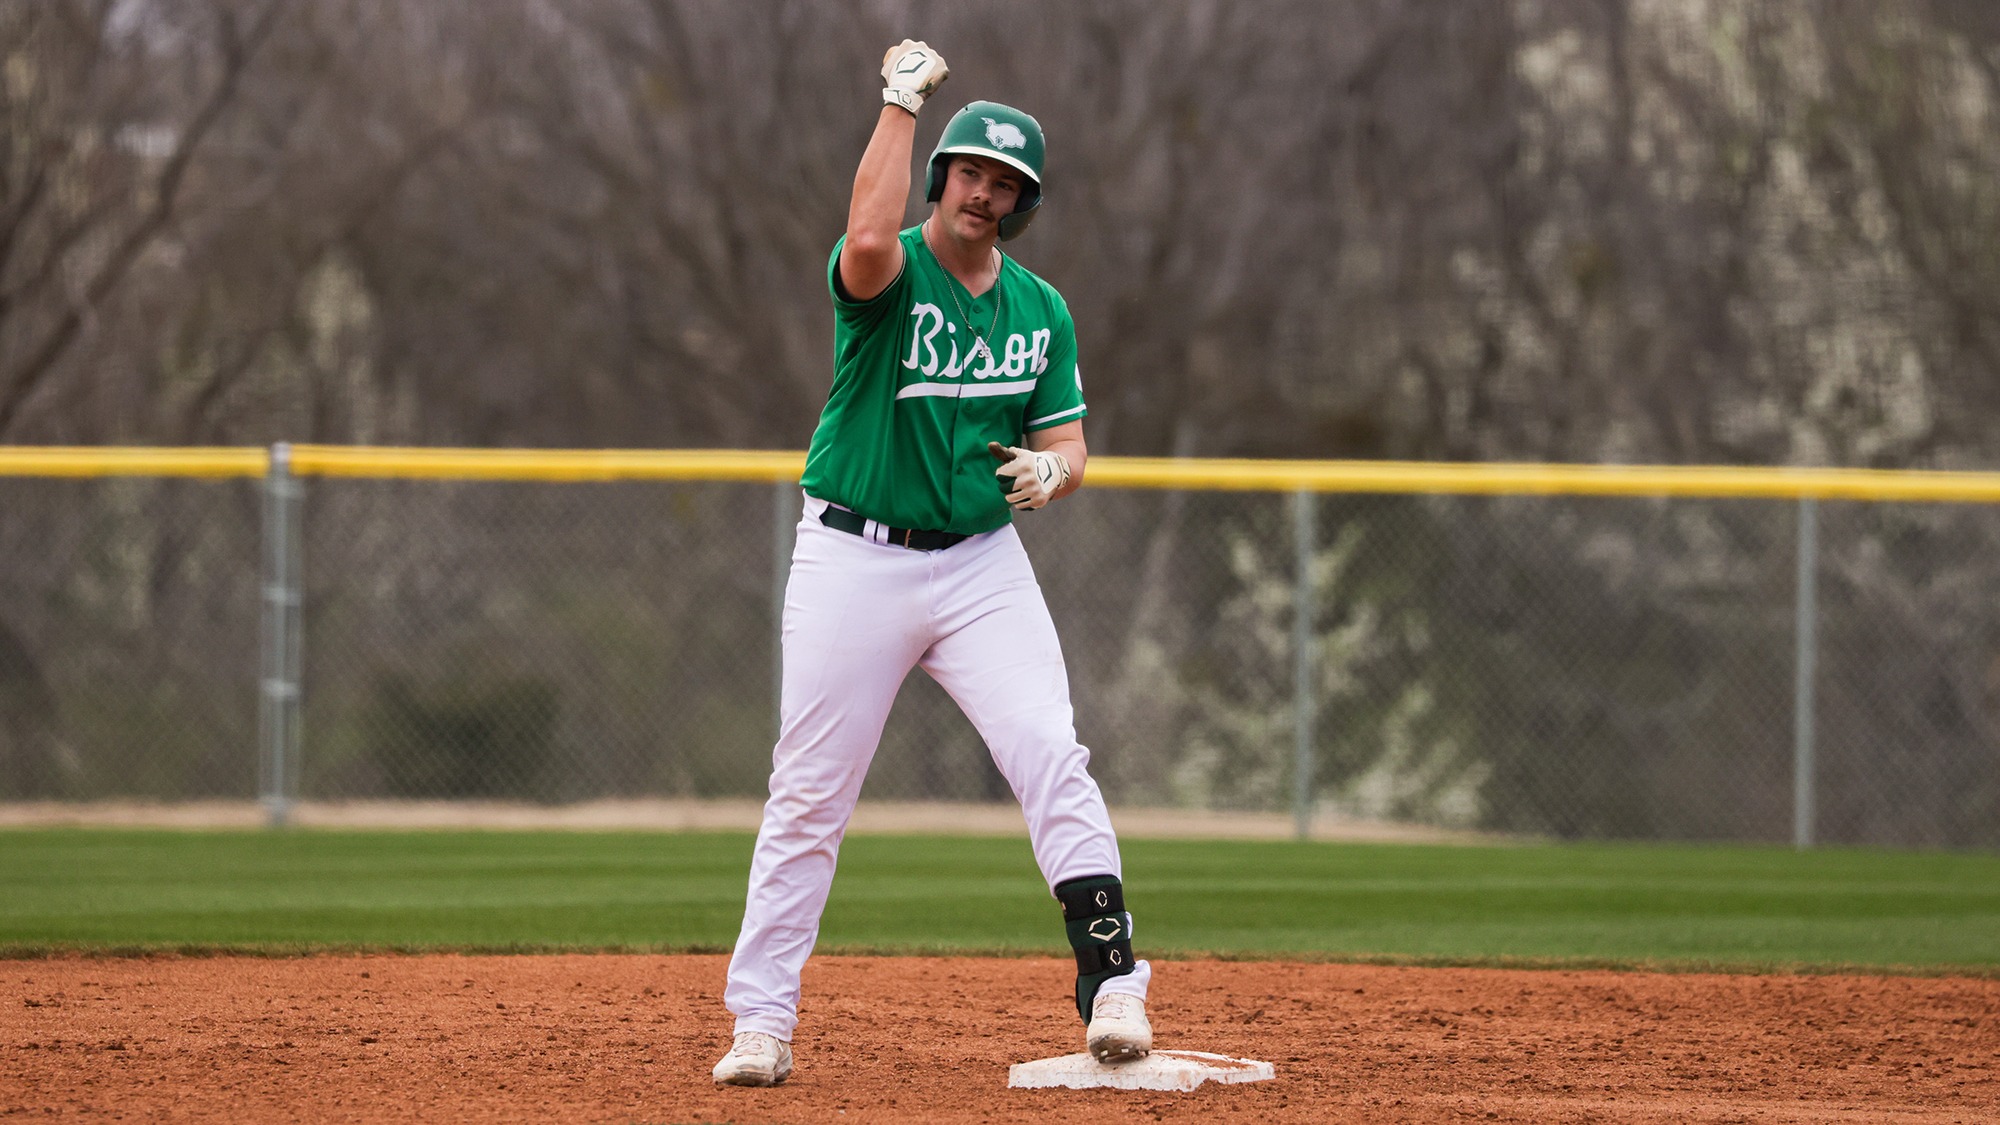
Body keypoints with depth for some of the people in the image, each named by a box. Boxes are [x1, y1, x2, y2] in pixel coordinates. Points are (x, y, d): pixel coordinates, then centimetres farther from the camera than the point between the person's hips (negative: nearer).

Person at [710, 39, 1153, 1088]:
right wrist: (902, 103, -27)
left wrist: (1047, 470, -14)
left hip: (981, 564, 3)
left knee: (1051, 755, -15)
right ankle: (759, 1021, 9)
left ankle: (1111, 981, -14)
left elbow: (1067, 447, 10)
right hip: (854, 559, -3)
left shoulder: (1042, 311, 7)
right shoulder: (890, 275, -8)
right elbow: (869, 242, -34)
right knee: (808, 795, 1)